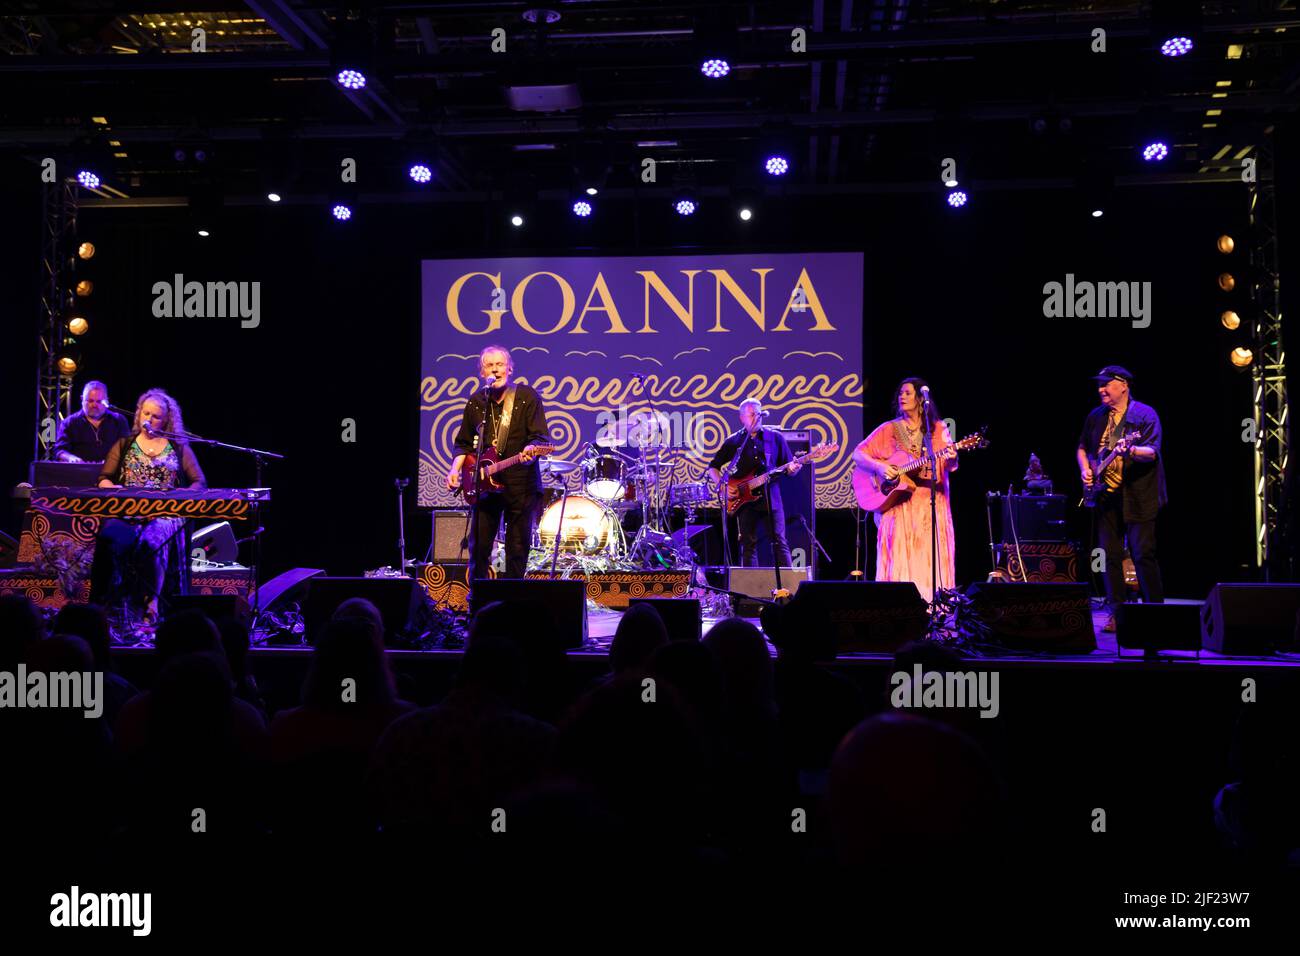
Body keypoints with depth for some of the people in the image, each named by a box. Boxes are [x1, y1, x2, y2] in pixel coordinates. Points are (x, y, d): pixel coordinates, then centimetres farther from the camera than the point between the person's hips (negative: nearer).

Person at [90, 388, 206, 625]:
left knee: (148, 540, -36)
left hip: (165, 515, -1)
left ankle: (150, 603, -26)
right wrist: (116, 489, -9)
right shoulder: (124, 445, 20)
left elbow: (200, 483, 11)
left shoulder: (179, 448, 16)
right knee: (110, 538, -33)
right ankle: (106, 603, -29)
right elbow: (103, 480, 14)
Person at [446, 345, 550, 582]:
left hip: (521, 485, -3)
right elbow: (463, 443, 17)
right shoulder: (476, 403, 10)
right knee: (478, 546, 4)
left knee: (518, 549, 2)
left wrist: (531, 450, -29)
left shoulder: (528, 398, -2)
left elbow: (541, 437, -7)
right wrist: (455, 469, 2)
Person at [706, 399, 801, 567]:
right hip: (745, 500, 1)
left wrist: (792, 469, -15)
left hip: (771, 498, -1)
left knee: (779, 542, -5)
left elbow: (787, 466, 9)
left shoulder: (775, 437, 7)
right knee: (748, 545, 3)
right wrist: (722, 484, -4)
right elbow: (713, 467, 13)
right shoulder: (733, 441, 8)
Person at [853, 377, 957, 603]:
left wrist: (951, 458, -23)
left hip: (931, 504, 0)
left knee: (930, 558, -3)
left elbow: (951, 467, 0)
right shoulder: (889, 429, 8)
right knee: (900, 558, -6)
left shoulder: (939, 429, 7)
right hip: (897, 503, 0)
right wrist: (879, 467, -12)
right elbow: (859, 454, 5)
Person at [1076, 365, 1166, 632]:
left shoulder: (1145, 415, -6)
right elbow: (1083, 448, 23)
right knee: (1110, 555, 5)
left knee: (1143, 555, -7)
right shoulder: (1096, 416, 12)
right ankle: (1115, 612, 12)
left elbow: (1152, 452, -17)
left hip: (1137, 498, -5)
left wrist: (1132, 451, -36)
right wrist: (1085, 469, 5)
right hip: (1105, 496, 6)